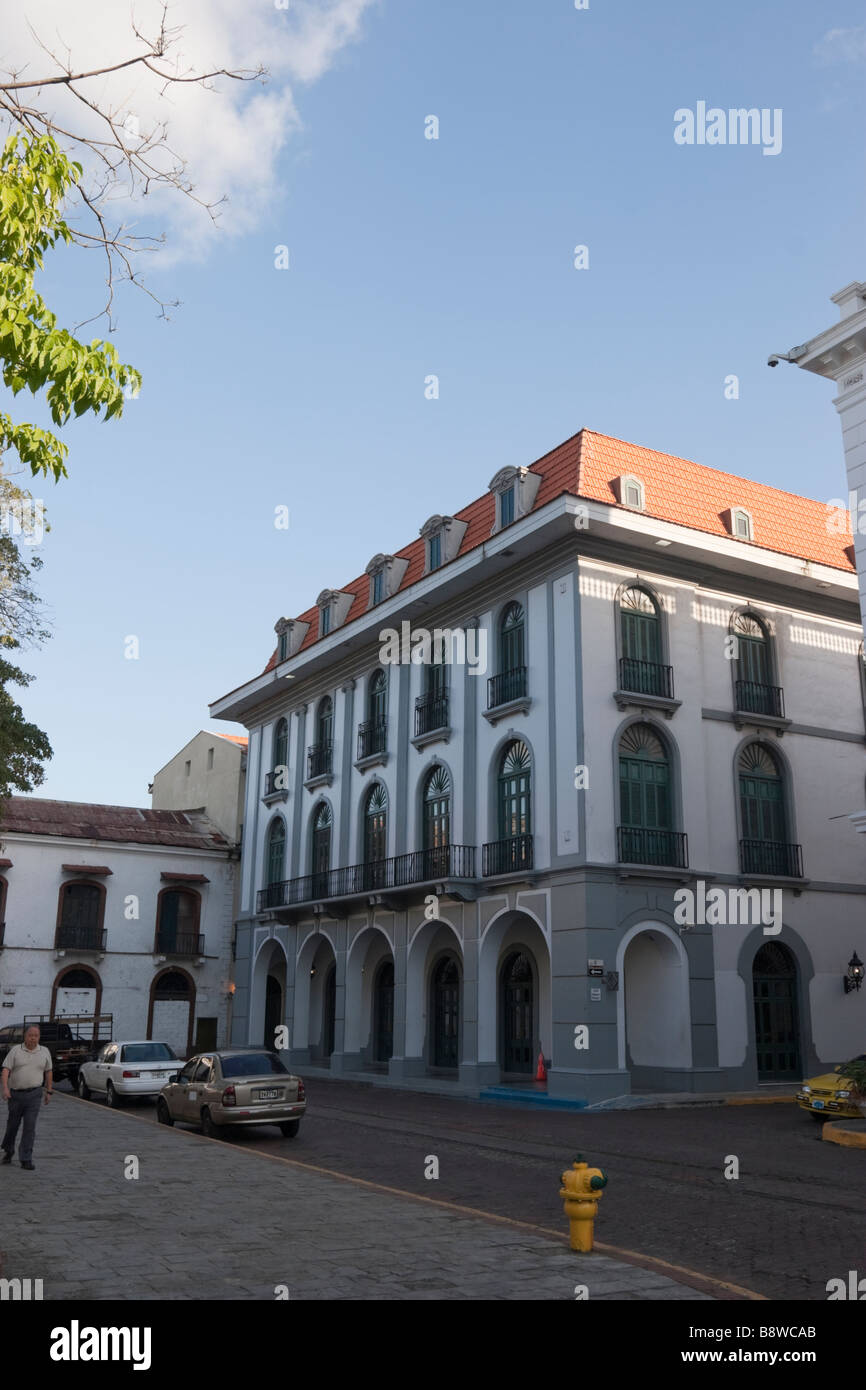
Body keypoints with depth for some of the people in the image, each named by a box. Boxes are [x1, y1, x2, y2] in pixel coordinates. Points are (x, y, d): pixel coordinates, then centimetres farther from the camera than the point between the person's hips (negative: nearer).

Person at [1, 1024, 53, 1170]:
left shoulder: (44, 1052, 4)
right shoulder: (15, 1050, -2)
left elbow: (48, 1072, 11)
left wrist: (49, 1092, 9)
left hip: (34, 1094, 0)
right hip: (15, 1093, 0)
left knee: (30, 1127, -7)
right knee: (13, 1125, 15)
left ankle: (26, 1159, -3)